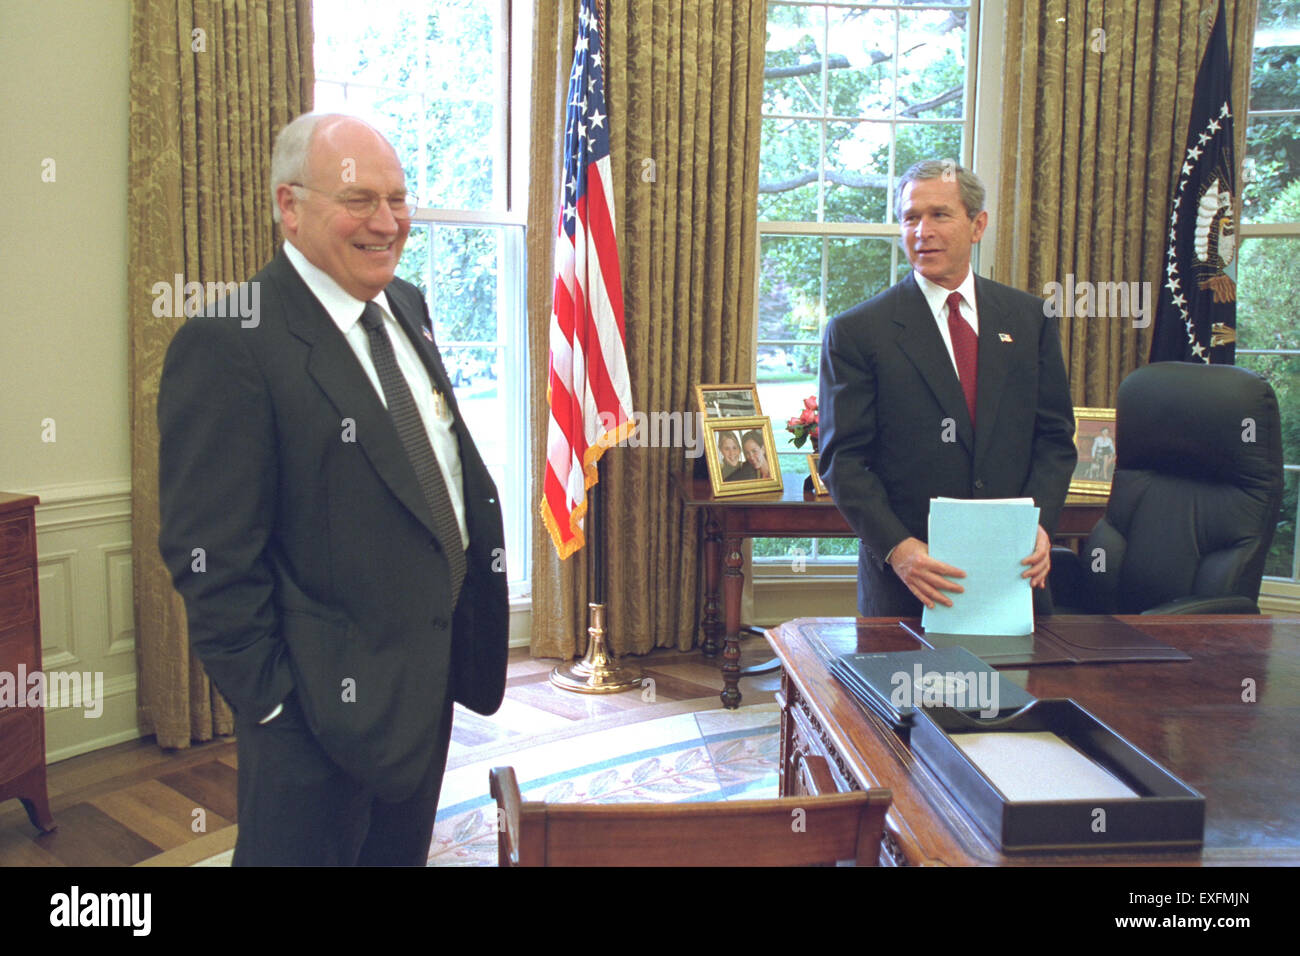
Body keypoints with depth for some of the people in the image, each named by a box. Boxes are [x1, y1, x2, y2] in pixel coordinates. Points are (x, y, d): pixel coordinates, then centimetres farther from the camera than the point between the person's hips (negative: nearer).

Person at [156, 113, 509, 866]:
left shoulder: (406, 306, 6)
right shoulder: (231, 345, -20)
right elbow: (212, 556, -20)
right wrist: (271, 701, -17)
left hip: (435, 669, 8)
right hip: (327, 701, -8)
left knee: (403, 853, 24)